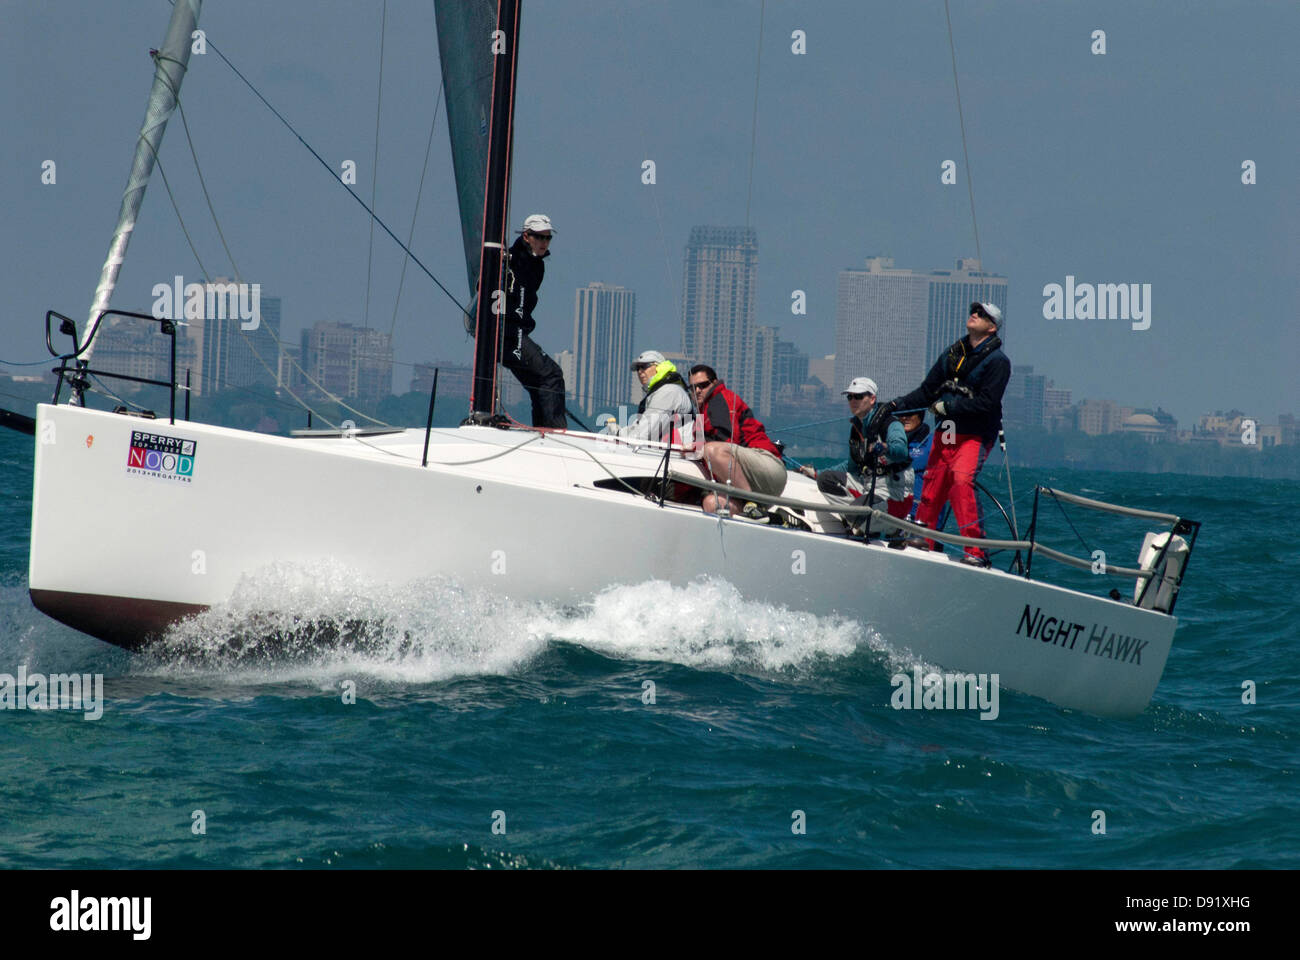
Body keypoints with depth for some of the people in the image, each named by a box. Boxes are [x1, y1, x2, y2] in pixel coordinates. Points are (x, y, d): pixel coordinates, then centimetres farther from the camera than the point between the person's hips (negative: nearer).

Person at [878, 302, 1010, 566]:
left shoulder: (997, 361, -5)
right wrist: (896, 405, 7)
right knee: (933, 483, 5)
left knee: (961, 479, -24)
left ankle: (976, 551, -25)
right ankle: (923, 539, 22)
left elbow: (986, 403, -15)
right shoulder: (953, 354, 15)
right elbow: (927, 391, 18)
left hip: (975, 435, -7)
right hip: (946, 432, 7)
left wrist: (947, 406, -15)